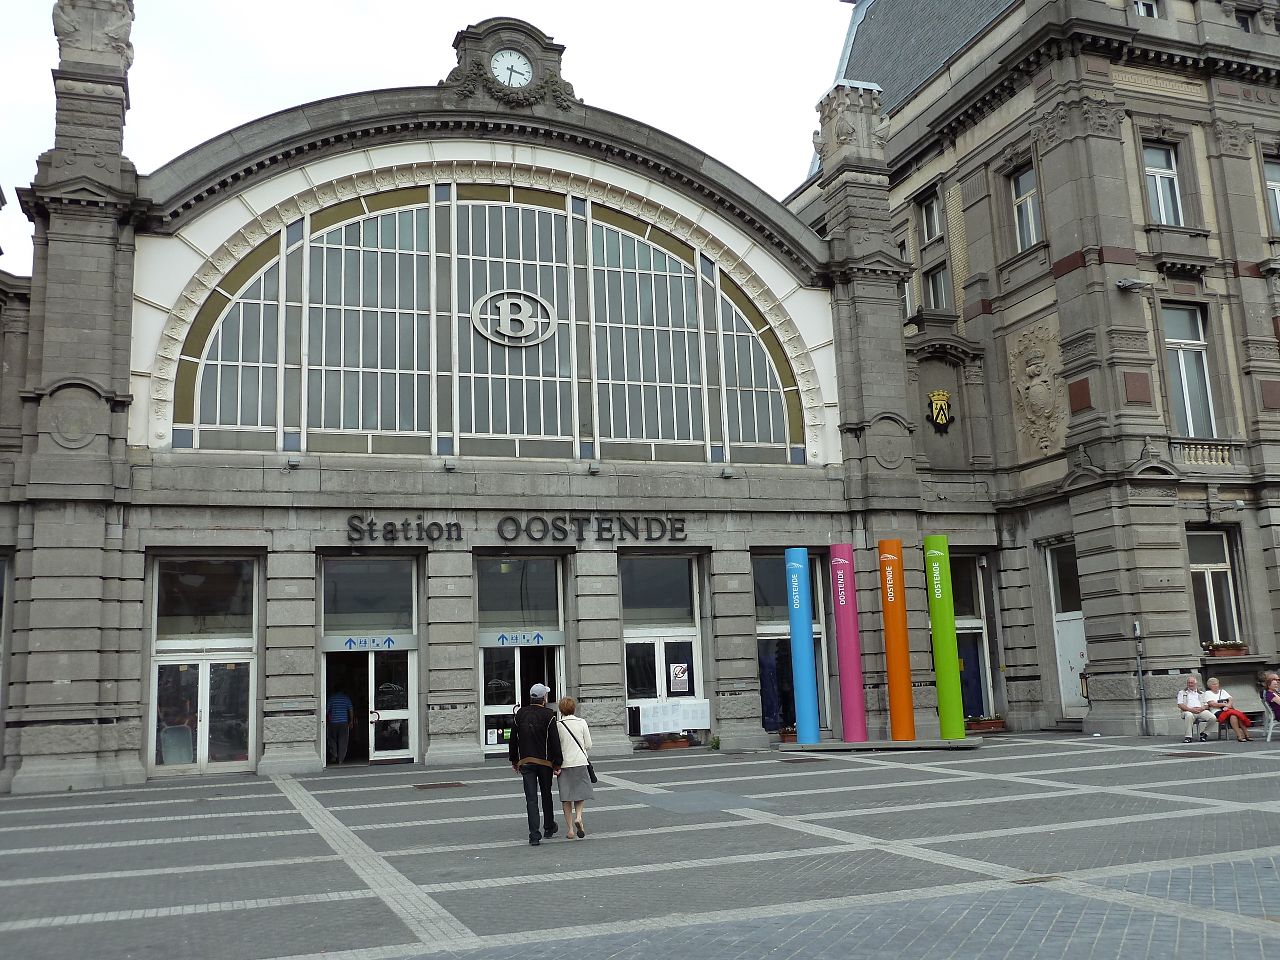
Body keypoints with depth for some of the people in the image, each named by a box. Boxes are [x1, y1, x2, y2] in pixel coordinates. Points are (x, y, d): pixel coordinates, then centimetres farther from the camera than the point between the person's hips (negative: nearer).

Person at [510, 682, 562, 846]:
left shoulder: (520, 714, 4)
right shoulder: (548, 715, -8)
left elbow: (513, 739, 9)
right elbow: (555, 741, -10)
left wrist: (514, 761, 18)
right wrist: (557, 764, -5)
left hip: (525, 762, 2)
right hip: (545, 762, -2)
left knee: (531, 799, -1)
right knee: (546, 795, 16)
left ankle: (534, 835, -9)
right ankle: (549, 828, 29)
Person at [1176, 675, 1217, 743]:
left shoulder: (1201, 693, 28)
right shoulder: (1182, 692, 21)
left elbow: (1206, 705, 17)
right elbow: (1180, 705, 6)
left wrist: (1201, 708, -8)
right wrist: (1190, 709, -12)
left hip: (1201, 711, 3)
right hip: (1189, 711, -3)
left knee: (1213, 718, -27)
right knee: (1189, 716, -40)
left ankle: (1204, 734, -6)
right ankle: (1188, 736, -33)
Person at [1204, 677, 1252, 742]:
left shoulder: (1222, 691, 25)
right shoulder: (1208, 693, 9)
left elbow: (1231, 700, 12)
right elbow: (1212, 704, -6)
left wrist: (1227, 706, -9)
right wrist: (1225, 704, -7)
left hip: (1229, 710, 5)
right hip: (1218, 712, -5)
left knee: (1240, 715, -29)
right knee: (1233, 716, -35)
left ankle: (1246, 735, -28)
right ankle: (1239, 736, -37)